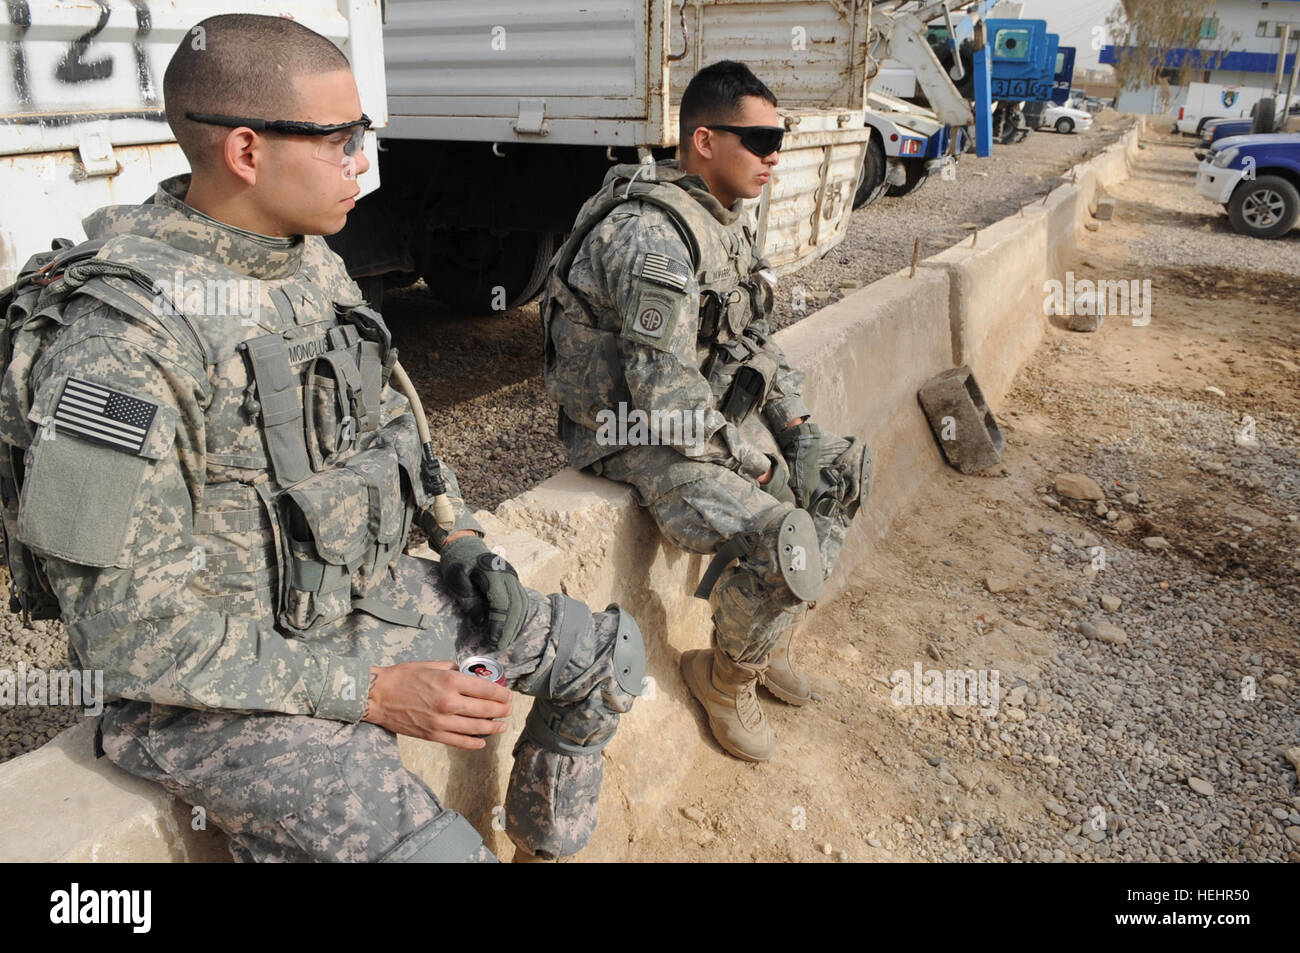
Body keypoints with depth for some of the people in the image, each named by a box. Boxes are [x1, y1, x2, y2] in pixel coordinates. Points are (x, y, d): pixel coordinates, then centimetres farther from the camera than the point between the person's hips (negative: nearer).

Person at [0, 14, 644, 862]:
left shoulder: (315, 264, 1)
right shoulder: (122, 331, -24)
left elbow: (390, 419, 15)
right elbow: (132, 624, -23)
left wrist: (462, 539, 2)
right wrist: (370, 692, -23)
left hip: (370, 595, 8)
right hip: (218, 680, -7)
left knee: (608, 654, 9)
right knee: (436, 849, -27)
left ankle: (546, 843, 32)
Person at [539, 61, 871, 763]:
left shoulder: (728, 217, 8)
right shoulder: (654, 237, -24)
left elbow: (754, 338, 16)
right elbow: (666, 396, -28)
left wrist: (797, 426, 6)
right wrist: (747, 457, -15)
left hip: (712, 412, 10)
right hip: (640, 440, -10)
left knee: (840, 470, 10)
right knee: (784, 540, -25)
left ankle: (769, 636, 23)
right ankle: (724, 676, 6)